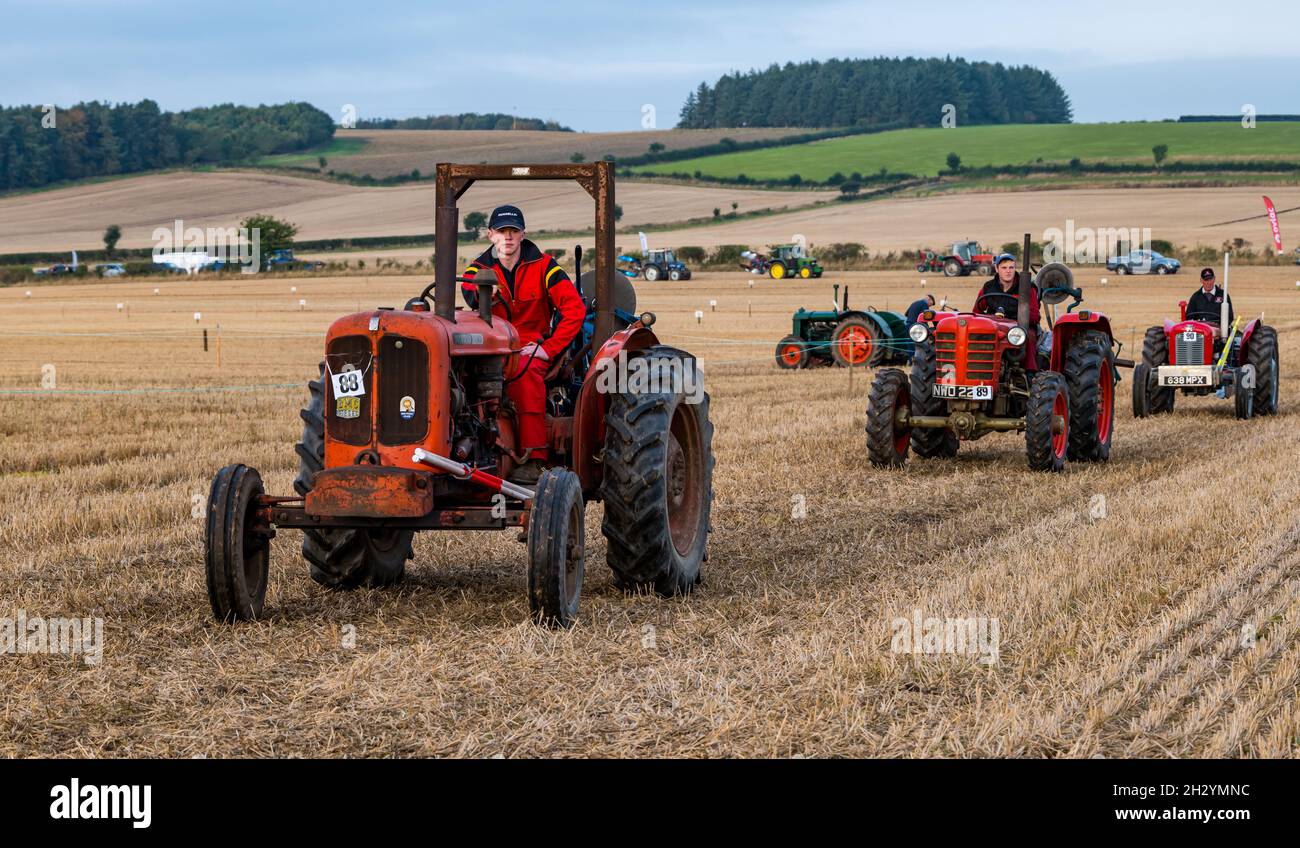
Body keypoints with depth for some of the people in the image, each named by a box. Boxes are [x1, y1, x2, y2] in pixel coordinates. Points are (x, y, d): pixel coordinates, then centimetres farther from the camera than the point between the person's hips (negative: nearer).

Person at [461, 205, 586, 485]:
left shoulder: (543, 266, 2)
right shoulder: (478, 268, 8)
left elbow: (575, 309, -5)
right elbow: (469, 294, -16)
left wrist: (548, 348, -13)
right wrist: (483, 292, -41)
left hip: (531, 349, -2)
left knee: (524, 371, -38)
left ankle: (532, 459, -41)